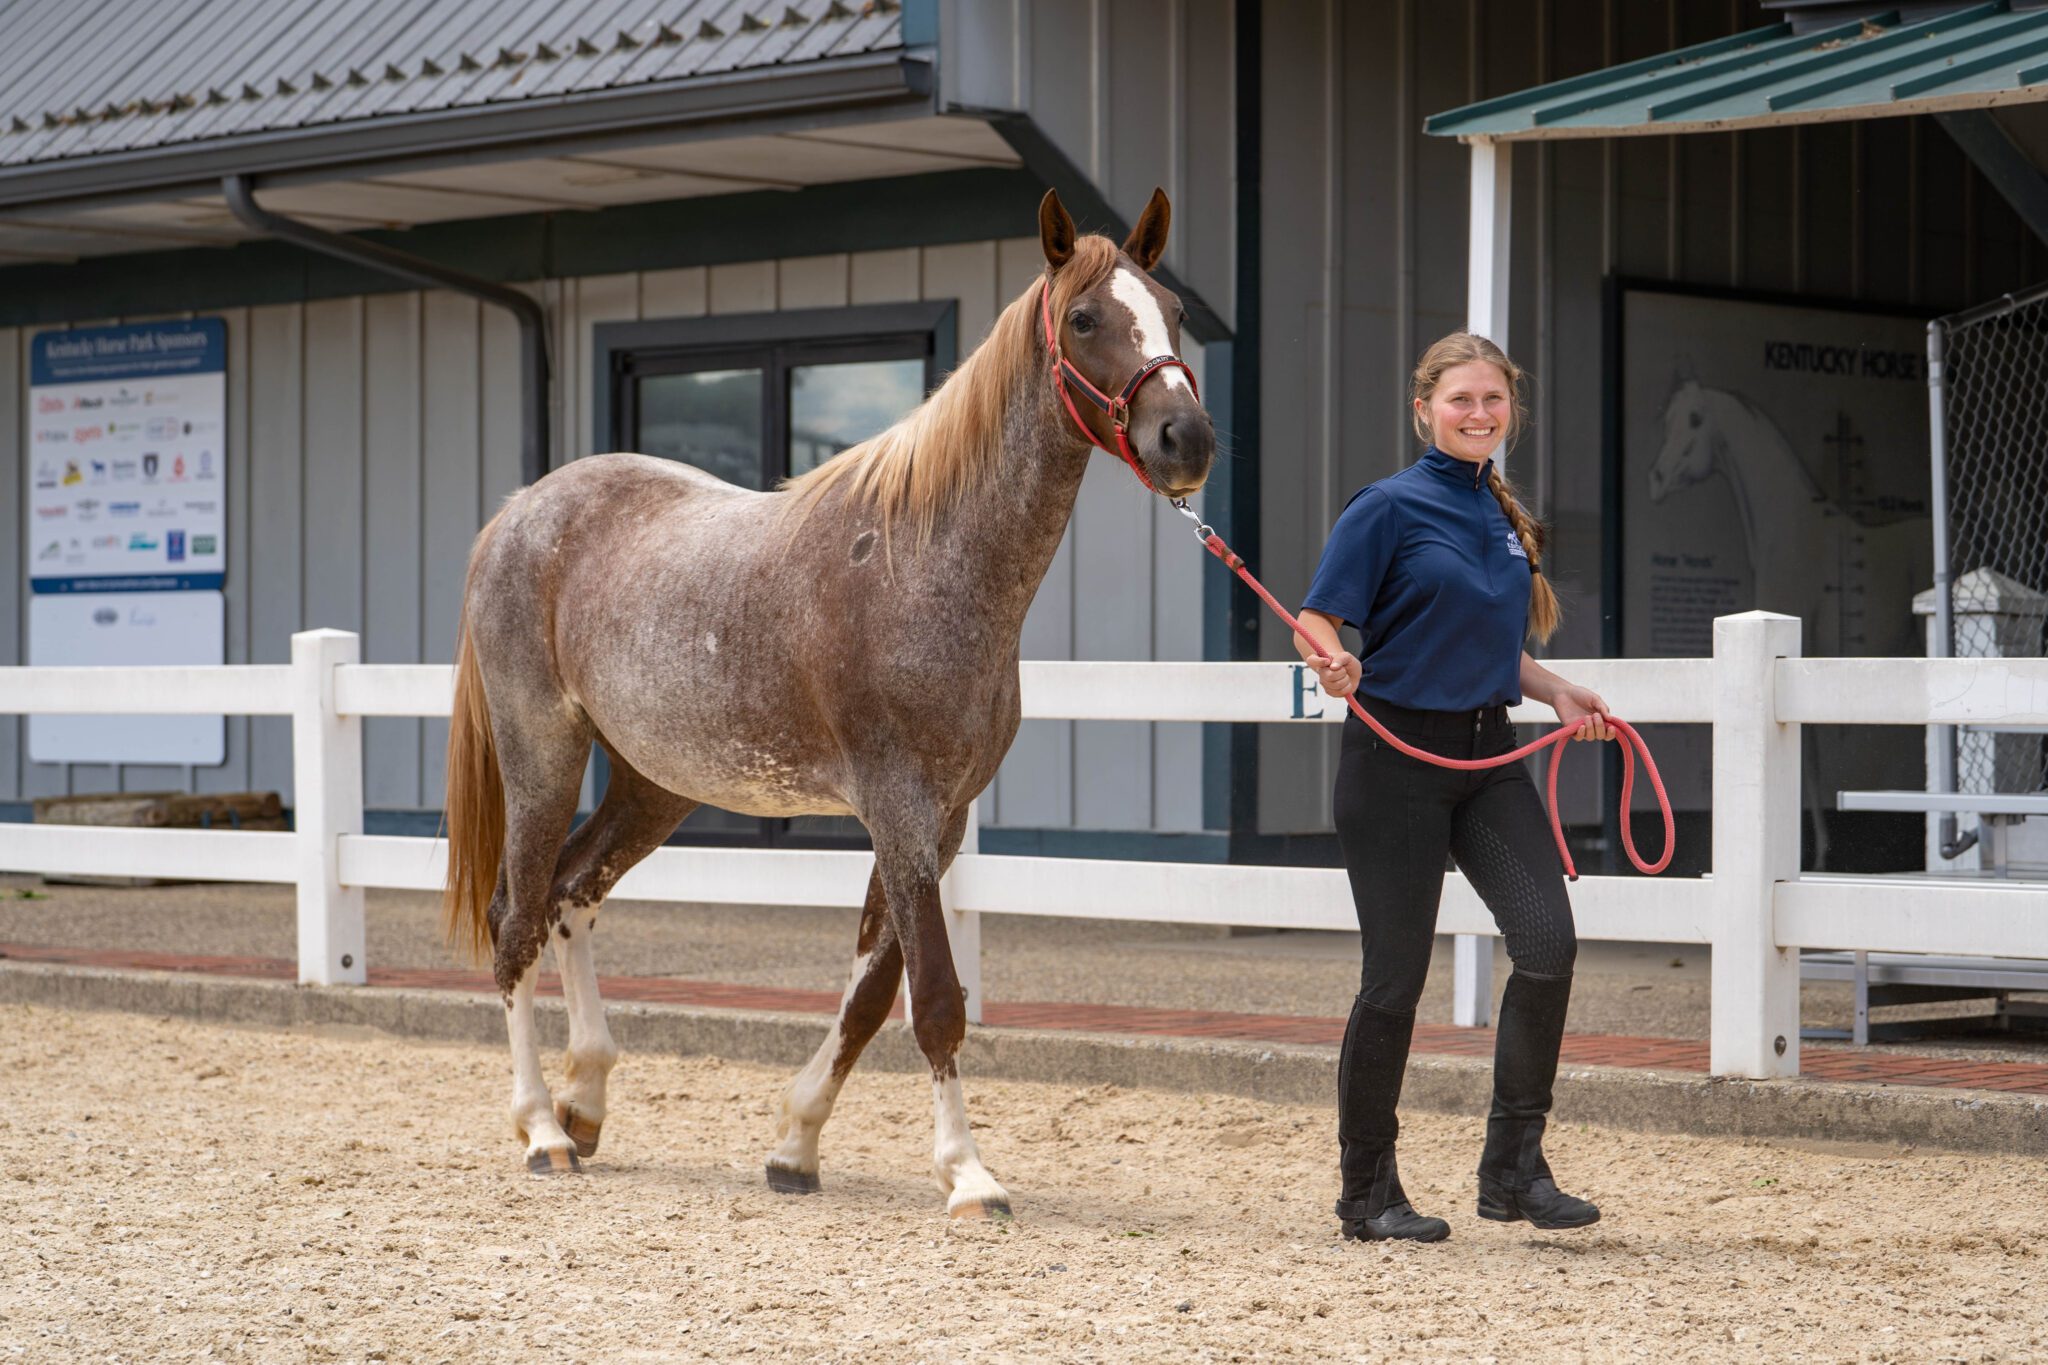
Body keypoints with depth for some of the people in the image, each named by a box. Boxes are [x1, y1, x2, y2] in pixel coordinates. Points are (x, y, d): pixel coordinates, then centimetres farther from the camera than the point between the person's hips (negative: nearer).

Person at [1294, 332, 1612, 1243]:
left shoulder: (1507, 518, 13)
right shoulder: (1390, 507, -7)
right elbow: (1317, 623, -10)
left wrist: (1559, 694, 11)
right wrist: (1335, 669, -31)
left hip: (1488, 756, 6)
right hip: (1397, 757, -6)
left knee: (1549, 942, -10)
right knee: (1395, 976, -1)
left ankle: (1514, 1166, 1)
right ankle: (1368, 1193, 12)